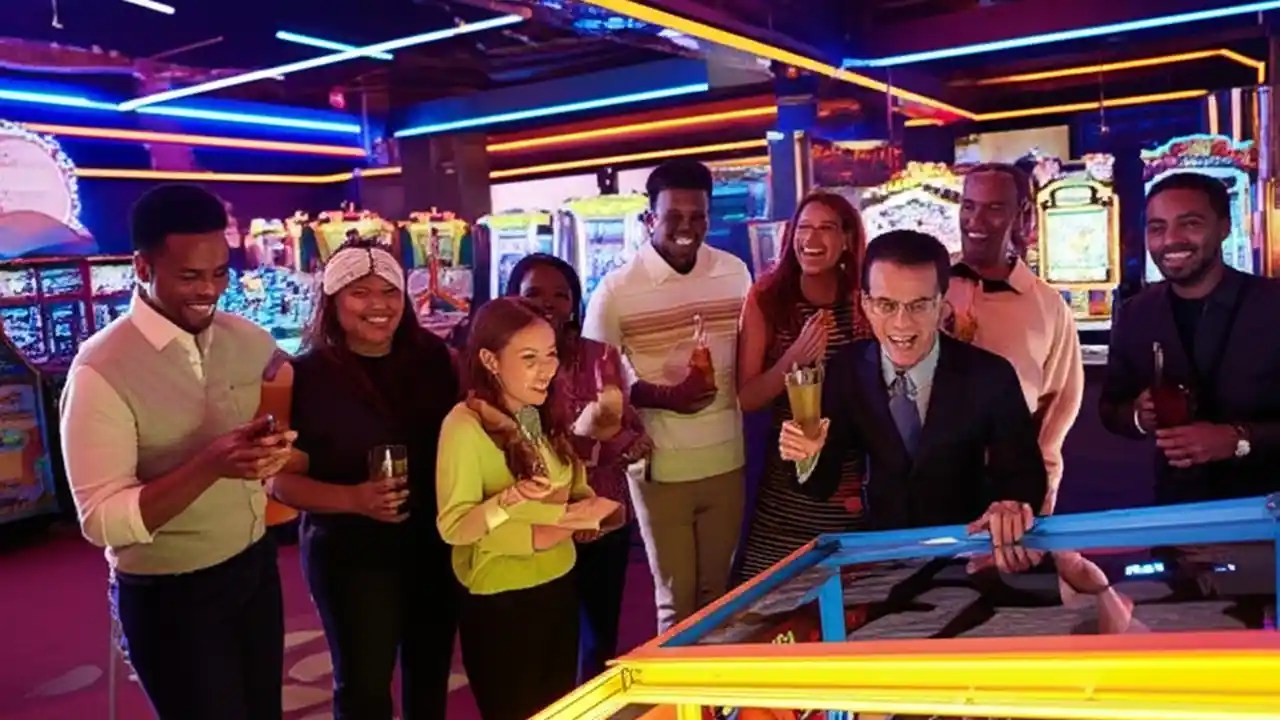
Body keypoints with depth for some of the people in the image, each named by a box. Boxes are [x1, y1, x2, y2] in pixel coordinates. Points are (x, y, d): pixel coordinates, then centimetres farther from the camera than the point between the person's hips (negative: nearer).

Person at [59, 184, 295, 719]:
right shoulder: (103, 370, -19)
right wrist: (210, 464, -35)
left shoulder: (251, 341, -2)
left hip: (256, 569, 6)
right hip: (170, 597, -5)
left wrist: (276, 452, -12)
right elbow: (102, 521, -22)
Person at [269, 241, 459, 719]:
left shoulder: (432, 356, -2)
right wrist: (355, 498, -28)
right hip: (351, 556, -4)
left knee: (430, 672, 21)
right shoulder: (307, 375, -14)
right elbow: (282, 481, -14)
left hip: (435, 546, 4)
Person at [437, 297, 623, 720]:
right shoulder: (465, 424, -18)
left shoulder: (545, 416, 5)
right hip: (499, 602, -7)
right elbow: (452, 525, -20)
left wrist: (584, 509, -11)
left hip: (559, 587, 7)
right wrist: (508, 501, -34)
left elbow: (573, 489, 10)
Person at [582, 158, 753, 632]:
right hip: (660, 469, -4)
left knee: (719, 591, 17)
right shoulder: (616, 289, -11)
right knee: (676, 598, 7)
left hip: (726, 461, 4)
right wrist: (661, 396, -20)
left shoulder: (735, 273, 2)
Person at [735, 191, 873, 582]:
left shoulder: (865, 299, -3)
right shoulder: (766, 299, -5)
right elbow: (745, 399, -6)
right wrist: (794, 357, -21)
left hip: (858, 476, 1)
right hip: (788, 482, 0)